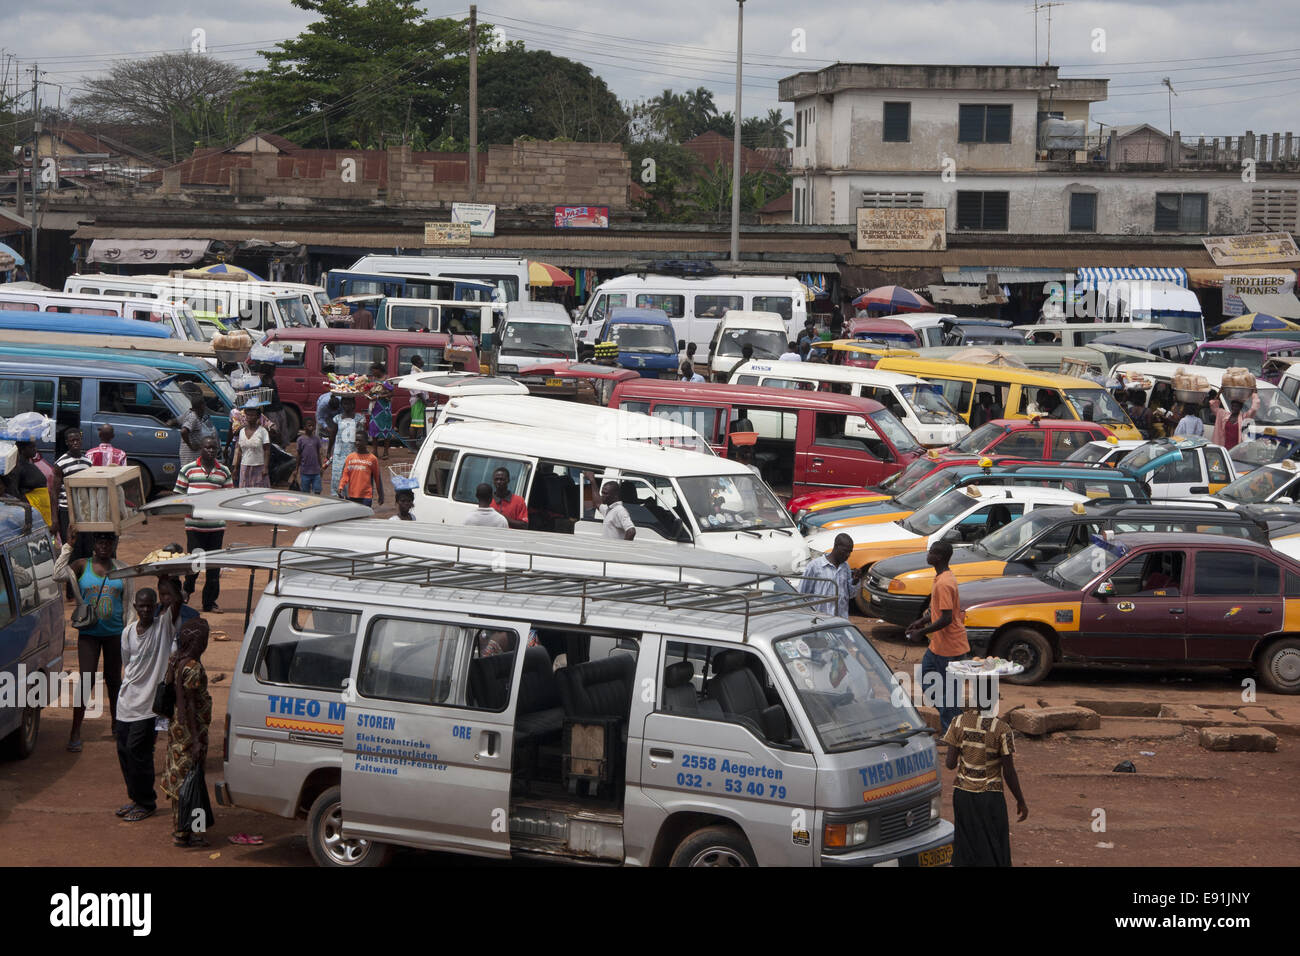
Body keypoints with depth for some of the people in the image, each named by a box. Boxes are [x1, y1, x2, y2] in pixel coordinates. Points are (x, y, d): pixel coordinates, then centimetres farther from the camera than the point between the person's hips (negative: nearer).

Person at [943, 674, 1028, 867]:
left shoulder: (959, 723, -8)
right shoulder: (1001, 728, -14)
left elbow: (951, 764, -6)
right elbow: (1009, 772, -10)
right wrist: (1021, 801, 2)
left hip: (963, 793, 3)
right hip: (990, 796, -3)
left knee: (965, 853, 14)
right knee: (993, 853, 8)